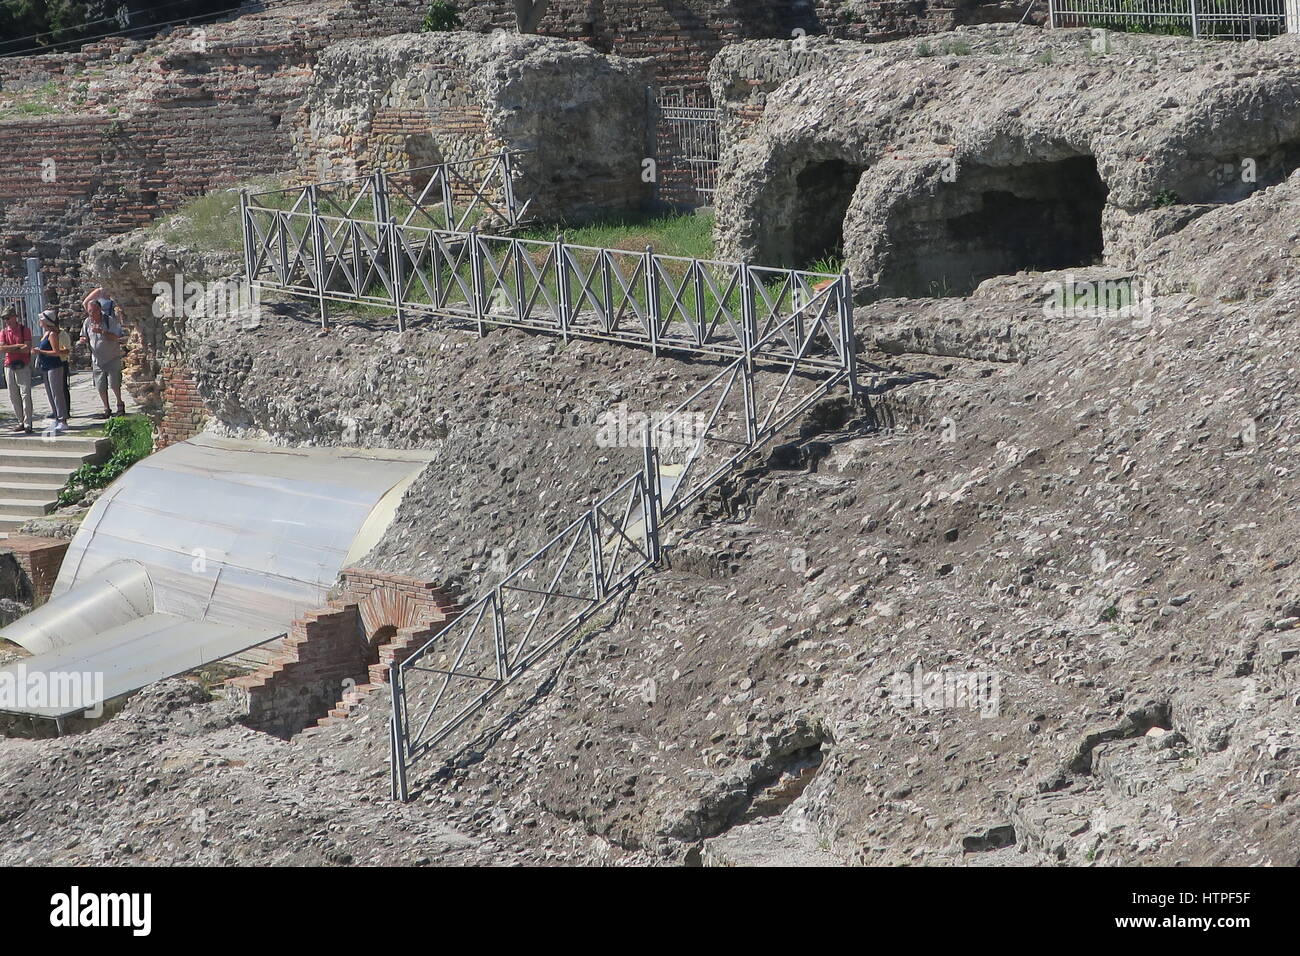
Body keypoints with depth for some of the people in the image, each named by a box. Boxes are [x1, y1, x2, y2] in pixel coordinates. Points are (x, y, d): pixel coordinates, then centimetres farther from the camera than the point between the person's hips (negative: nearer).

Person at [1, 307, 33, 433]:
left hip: (23, 366, -4)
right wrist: (18, 346, -11)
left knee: (25, 394, -10)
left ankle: (27, 423, -9)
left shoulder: (24, 329, -1)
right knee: (13, 396, 5)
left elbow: (27, 348, -11)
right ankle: (21, 422, 12)